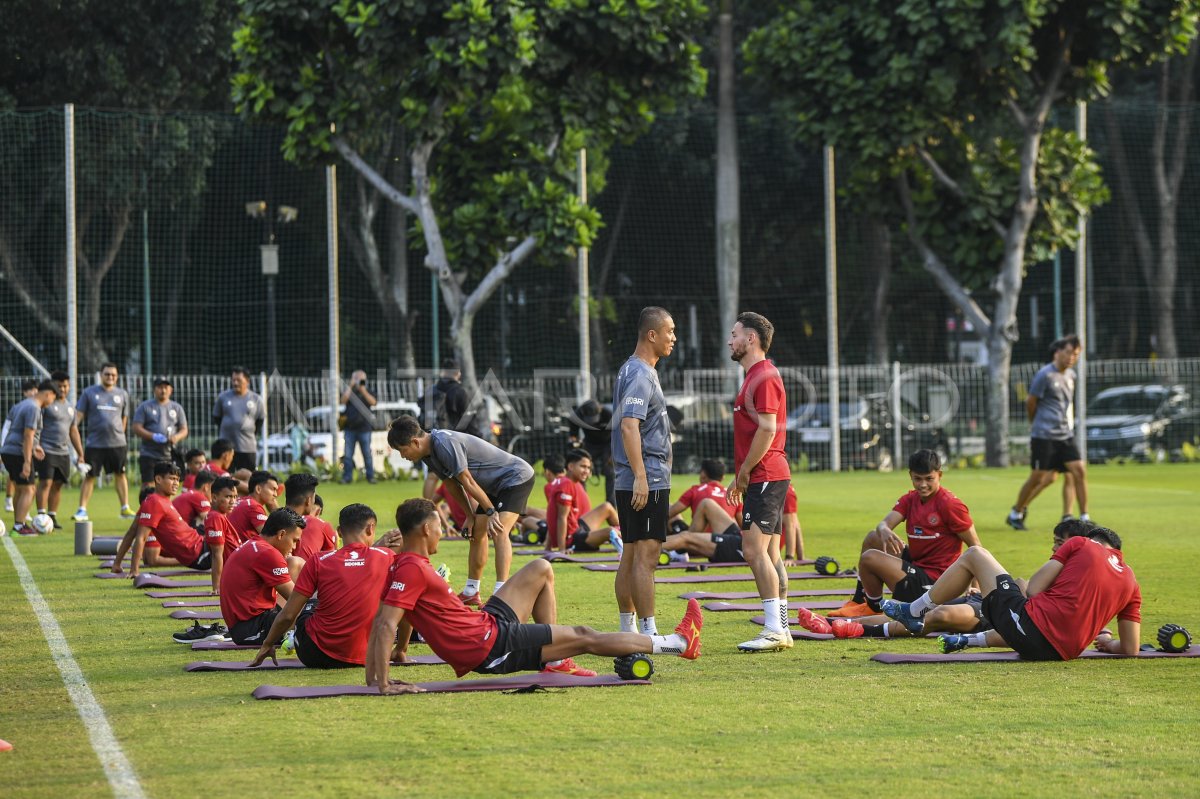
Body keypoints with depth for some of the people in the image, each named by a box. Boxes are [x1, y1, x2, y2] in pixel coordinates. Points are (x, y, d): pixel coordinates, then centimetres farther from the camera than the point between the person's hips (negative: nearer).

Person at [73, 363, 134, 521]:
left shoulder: (122, 394, 10)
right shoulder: (89, 393, 3)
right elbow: (79, 414, 0)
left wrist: (118, 435, 12)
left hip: (117, 443, 2)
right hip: (94, 443, -2)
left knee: (120, 475, 7)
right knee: (89, 476, 0)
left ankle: (125, 508, 14)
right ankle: (82, 510, 4)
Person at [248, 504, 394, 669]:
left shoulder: (319, 562, -7)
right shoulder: (386, 558, -4)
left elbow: (288, 615, -5)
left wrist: (267, 645, 11)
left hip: (317, 657, 0)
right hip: (363, 657, 0)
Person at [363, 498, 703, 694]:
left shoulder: (406, 566, 7)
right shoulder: (411, 570, -23)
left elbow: (404, 615, 21)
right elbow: (384, 625, -31)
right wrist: (383, 684, -36)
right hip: (489, 646, -10)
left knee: (540, 570, 20)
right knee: (584, 637, 1)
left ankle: (555, 659, 19)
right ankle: (679, 643, 14)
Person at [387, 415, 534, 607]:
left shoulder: (446, 444, -30)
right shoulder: (429, 453, 1)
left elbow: (467, 482, -24)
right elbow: (452, 485, 11)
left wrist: (490, 512, -20)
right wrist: (470, 516, 12)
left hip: (516, 477, -10)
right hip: (495, 485, 10)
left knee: (498, 531, -24)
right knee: (477, 532, 13)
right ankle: (471, 593, 23)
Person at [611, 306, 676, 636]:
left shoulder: (633, 370, 18)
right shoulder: (640, 375, -14)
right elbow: (629, 426, -23)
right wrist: (640, 477, -26)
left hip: (631, 482, 11)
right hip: (646, 480, -11)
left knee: (631, 554, 12)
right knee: (646, 554, -11)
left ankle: (627, 630, 17)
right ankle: (648, 633, -12)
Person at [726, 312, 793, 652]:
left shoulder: (764, 377, -13)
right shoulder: (756, 375, 21)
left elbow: (767, 429, -21)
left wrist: (744, 471, -14)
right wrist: (740, 478, 21)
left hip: (764, 478, -11)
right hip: (764, 477, 11)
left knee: (754, 550, -14)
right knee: (769, 553, 10)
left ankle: (775, 630, -17)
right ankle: (781, 629, 12)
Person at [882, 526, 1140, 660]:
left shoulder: (1080, 544, 3)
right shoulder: (1131, 582, 12)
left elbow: (1032, 590, -4)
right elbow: (1131, 649, 8)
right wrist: (1107, 642, 29)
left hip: (1030, 622, -5)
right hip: (1066, 651, 5)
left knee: (974, 554, 15)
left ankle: (913, 611, 26)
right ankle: (970, 640, 46)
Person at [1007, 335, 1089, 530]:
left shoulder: (1070, 375, 11)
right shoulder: (1045, 375, -12)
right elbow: (1030, 402, -3)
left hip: (1065, 435, 6)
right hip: (1044, 436, -6)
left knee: (1079, 471, -6)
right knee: (1037, 477, 0)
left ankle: (1084, 518, -3)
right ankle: (1015, 514, 18)